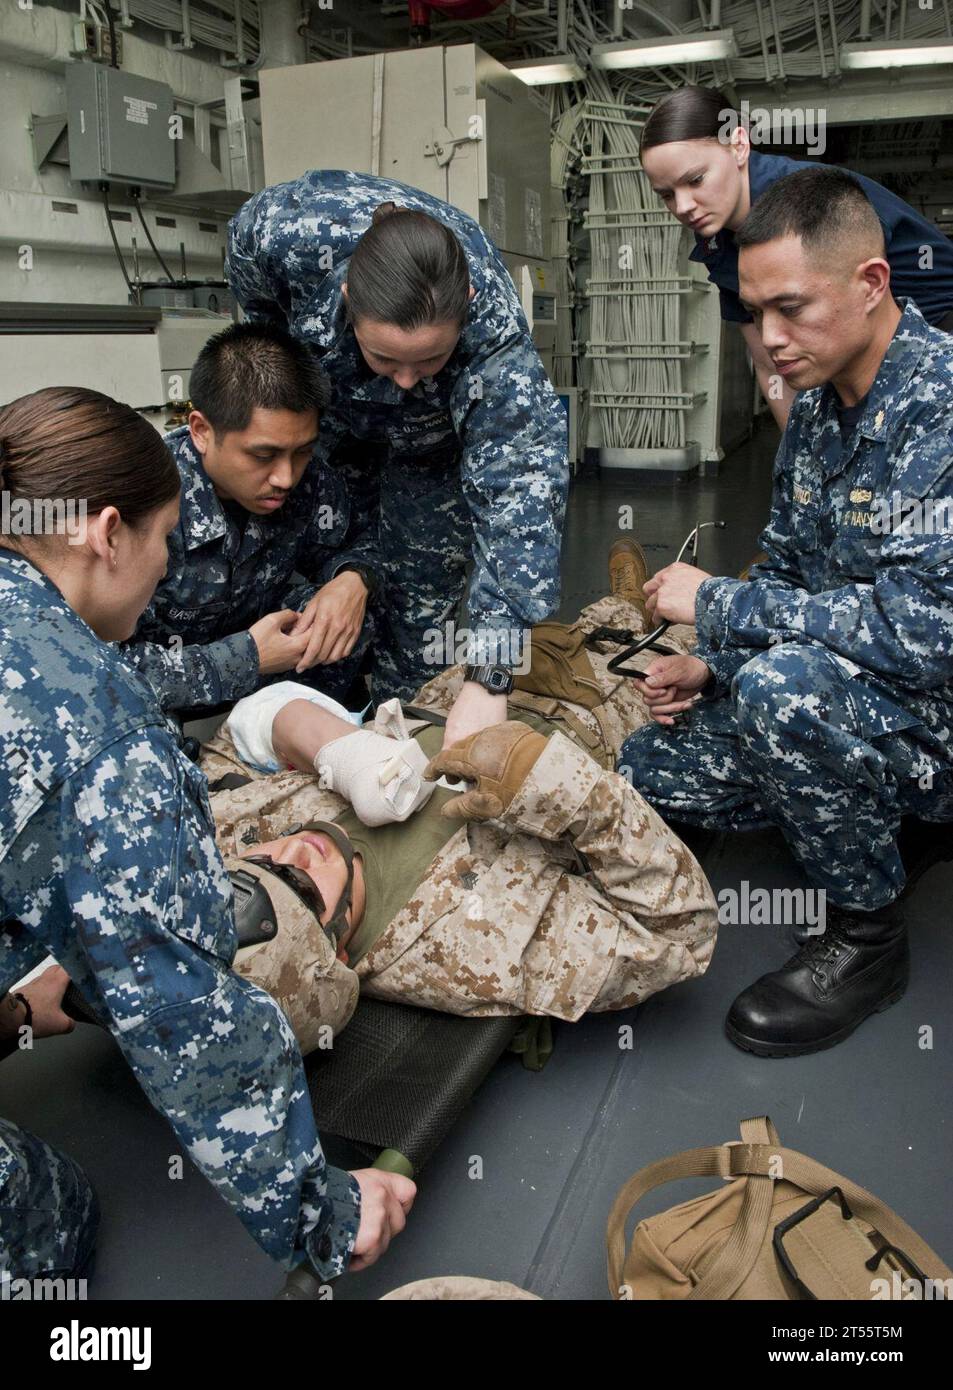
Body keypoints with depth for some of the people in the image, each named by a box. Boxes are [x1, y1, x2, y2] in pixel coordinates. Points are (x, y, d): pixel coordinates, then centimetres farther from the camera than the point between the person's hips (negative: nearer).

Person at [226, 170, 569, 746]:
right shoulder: (289, 230, -40)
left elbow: (519, 492, -49)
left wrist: (490, 678, -56)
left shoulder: (495, 336, -44)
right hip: (324, 396, 2)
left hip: (429, 433, -1)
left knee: (424, 579, -3)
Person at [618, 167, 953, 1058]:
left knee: (784, 682, -37)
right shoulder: (815, 411, 4)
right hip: (845, 699, 9)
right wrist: (712, 668, -3)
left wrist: (717, 605, -24)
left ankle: (867, 938, -10)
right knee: (648, 771, 7)